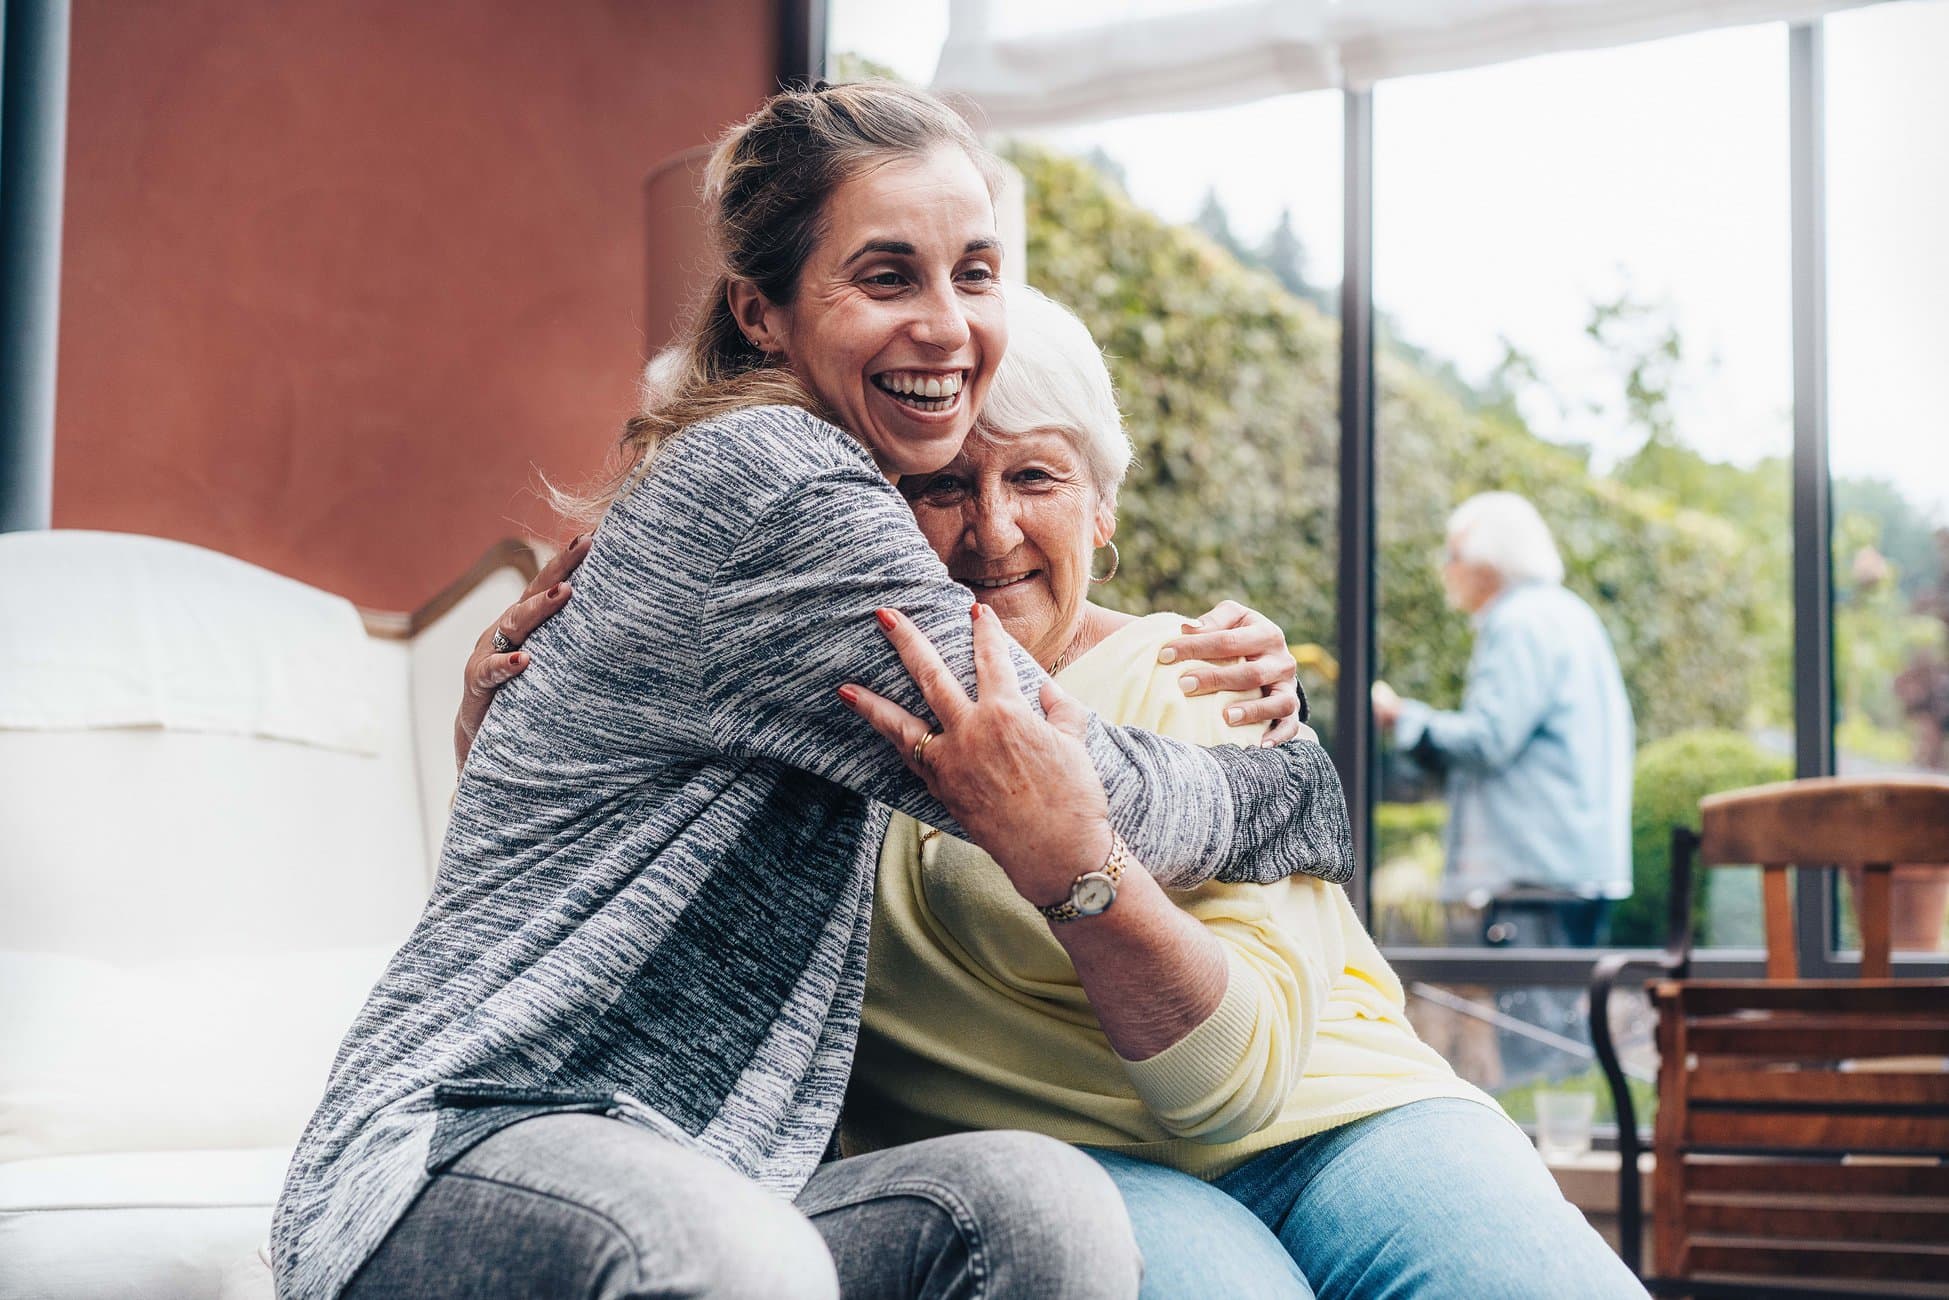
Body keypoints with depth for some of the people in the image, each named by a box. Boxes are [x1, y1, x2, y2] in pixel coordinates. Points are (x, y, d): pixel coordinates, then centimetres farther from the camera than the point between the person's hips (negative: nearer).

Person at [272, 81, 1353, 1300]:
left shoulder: (852, 508, 16)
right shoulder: (765, 479, -13)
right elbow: (1093, 796, -9)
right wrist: (1311, 788, 9)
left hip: (698, 1194, 9)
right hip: (459, 1171, -9)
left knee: (1036, 1197, -19)